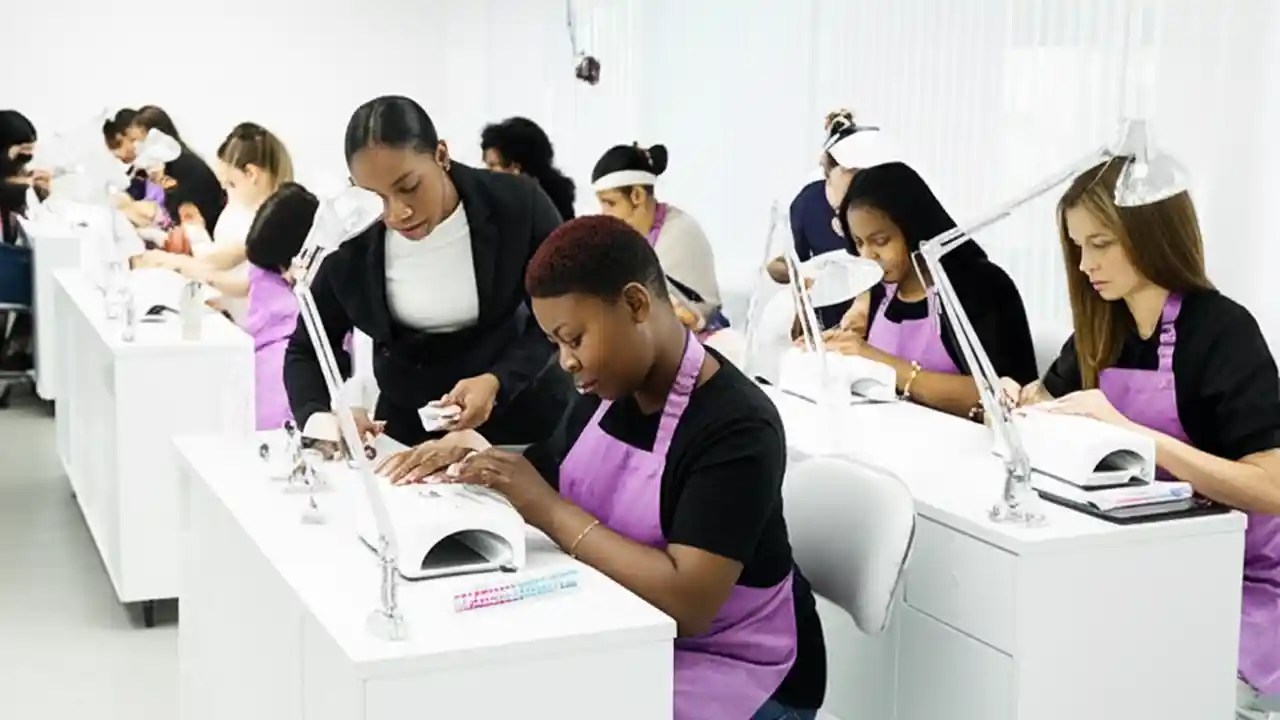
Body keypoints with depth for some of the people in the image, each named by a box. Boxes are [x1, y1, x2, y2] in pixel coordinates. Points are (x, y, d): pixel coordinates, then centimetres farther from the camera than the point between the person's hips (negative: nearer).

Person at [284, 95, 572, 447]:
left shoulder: (517, 204, -15)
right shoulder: (352, 239, -11)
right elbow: (305, 351, -3)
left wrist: (496, 381, -25)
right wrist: (322, 420, -23)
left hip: (520, 415, -1)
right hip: (409, 427, 2)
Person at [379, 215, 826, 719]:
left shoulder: (735, 428, -22)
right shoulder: (608, 392, 0)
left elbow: (688, 602, -30)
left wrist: (548, 509, -27)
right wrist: (471, 462, -8)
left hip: (728, 670, -7)